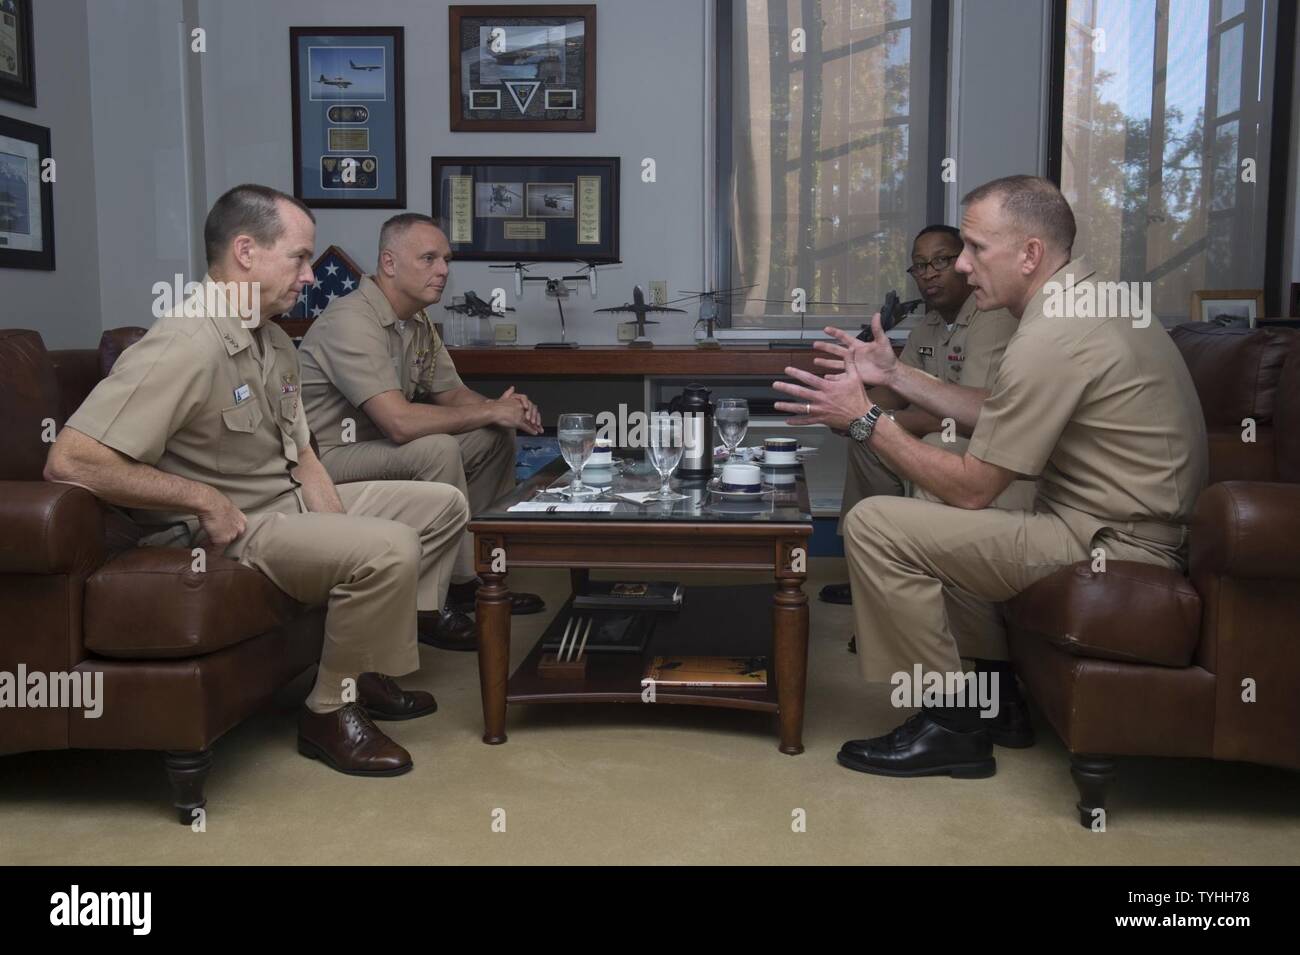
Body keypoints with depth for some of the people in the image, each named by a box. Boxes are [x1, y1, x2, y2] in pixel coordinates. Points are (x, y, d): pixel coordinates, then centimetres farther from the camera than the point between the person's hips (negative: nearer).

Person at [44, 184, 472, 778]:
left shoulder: (271, 341, 8)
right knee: (390, 548, -30)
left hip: (294, 505, 10)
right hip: (229, 528, -10)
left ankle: (367, 666, 13)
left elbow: (300, 456, 12)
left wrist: (345, 538, -3)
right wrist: (204, 498, -23)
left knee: (443, 505, 10)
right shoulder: (184, 347, -23)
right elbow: (70, 462, -30)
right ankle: (329, 712, -8)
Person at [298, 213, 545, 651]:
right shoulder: (352, 320, -24)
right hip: (327, 460, -10)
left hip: (378, 447, 10)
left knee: (495, 438, 4)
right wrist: (490, 412, -22)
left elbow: (452, 393, 15)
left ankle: (477, 573, 11)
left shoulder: (418, 323, 7)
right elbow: (400, 422, -33)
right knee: (437, 450, -32)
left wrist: (504, 408, -8)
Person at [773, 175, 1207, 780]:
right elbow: (995, 418, 14)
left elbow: (972, 488, -18)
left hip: (1109, 545, -11)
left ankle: (951, 725, -2)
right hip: (1134, 522, 11)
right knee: (925, 510, 22)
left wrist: (864, 420, -13)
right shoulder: (1085, 298, 8)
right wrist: (894, 376, 11)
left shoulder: (1051, 338, -23)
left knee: (875, 526, -15)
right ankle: (993, 695, 21)